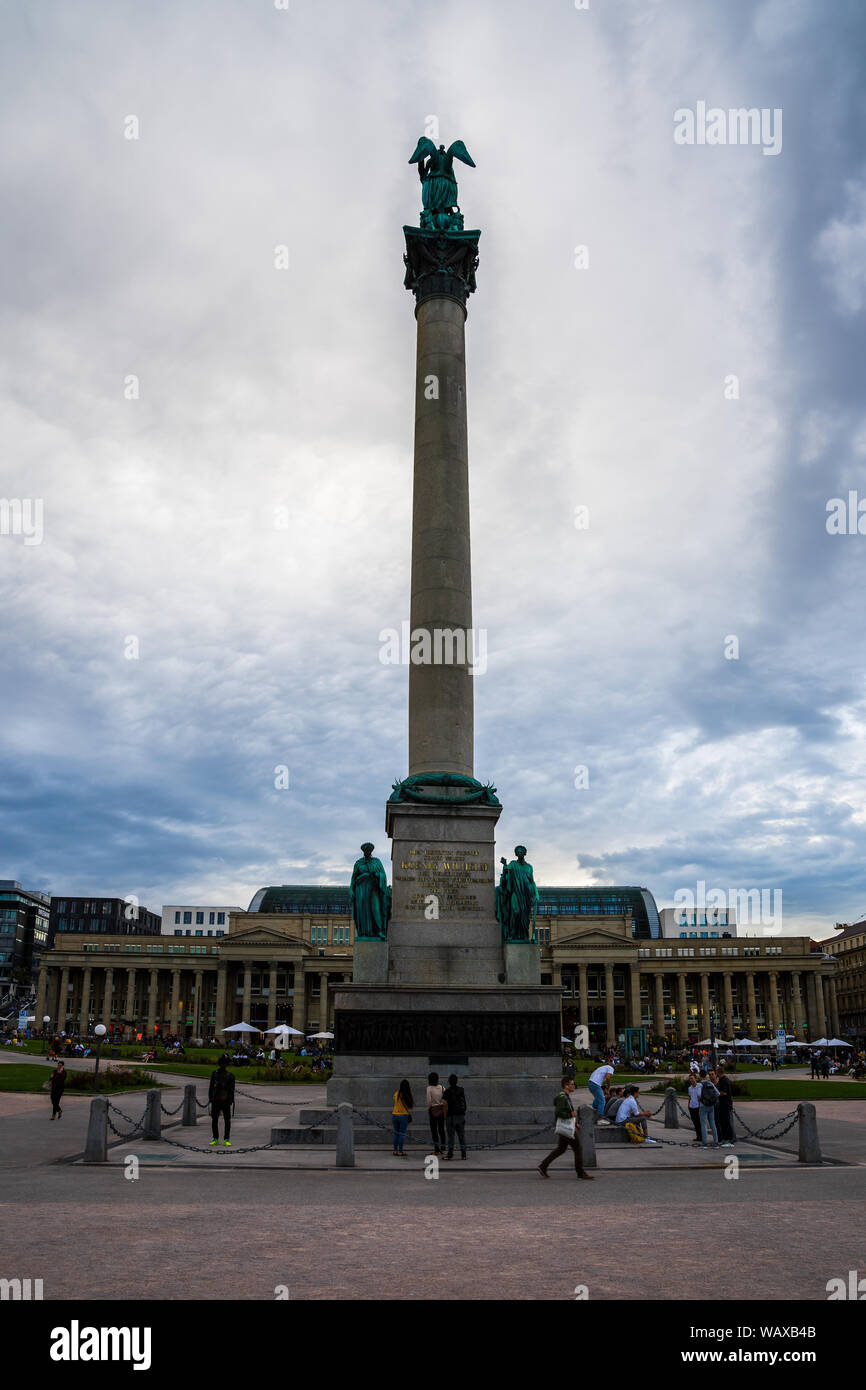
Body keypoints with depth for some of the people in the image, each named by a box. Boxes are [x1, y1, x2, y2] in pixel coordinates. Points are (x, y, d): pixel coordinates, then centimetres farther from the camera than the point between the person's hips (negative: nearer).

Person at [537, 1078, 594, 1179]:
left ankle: (543, 1166, 16)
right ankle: (581, 1173, 9)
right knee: (578, 1148, -1)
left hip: (569, 1126, 10)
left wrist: (575, 1123, 19)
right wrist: (571, 1114, -20)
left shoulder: (566, 1096, 13)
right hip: (567, 1128, -10)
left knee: (560, 1149, 15)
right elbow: (557, 1113, -25)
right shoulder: (562, 1097, -18)